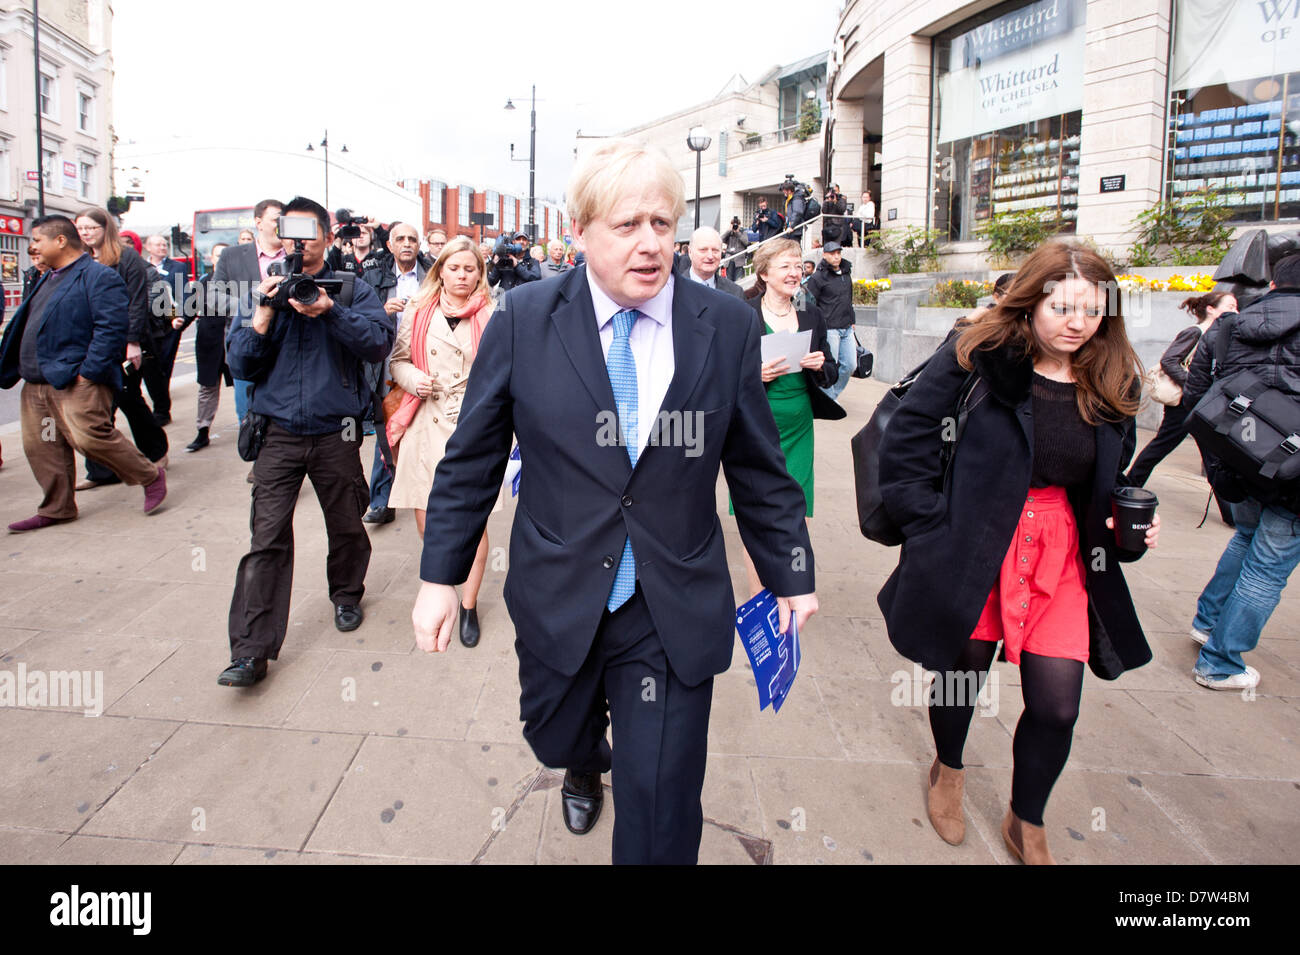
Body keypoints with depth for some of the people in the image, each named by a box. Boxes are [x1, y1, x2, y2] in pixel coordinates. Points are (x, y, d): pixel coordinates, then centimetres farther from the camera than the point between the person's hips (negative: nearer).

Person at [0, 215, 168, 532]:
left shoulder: (98, 277, -9)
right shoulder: (48, 279, 21)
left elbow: (112, 326, -19)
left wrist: (89, 370, -22)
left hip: (76, 381, -9)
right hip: (37, 383, 9)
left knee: (90, 437, -16)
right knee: (40, 447, 9)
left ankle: (151, 477, 3)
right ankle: (56, 509, 21)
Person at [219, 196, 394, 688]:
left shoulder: (351, 289, 4)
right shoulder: (264, 291, 10)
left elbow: (379, 342, -13)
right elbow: (241, 365, 3)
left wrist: (329, 310, -24)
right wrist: (265, 312, -10)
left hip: (335, 433, -1)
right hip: (277, 433, 1)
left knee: (347, 527, 14)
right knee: (267, 539, -4)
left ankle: (346, 595, 42)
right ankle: (251, 650, -1)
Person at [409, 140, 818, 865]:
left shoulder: (727, 326, -5)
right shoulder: (524, 319, -6)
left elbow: (760, 467, 3)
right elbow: (472, 460, 1)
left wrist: (790, 573, 9)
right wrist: (441, 575, 1)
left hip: (675, 615, -1)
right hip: (558, 601, 1)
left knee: (661, 815, 4)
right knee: (557, 740, 24)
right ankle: (586, 769, 62)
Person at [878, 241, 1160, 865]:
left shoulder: (1111, 383, 4)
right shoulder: (978, 360, -12)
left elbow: (1111, 479, 17)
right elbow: (903, 446, -12)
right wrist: (935, 527, -13)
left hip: (1062, 555, 4)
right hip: (976, 548, -3)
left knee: (1057, 704, 3)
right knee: (962, 673, 13)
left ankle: (1026, 825, 31)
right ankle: (948, 772, 47)